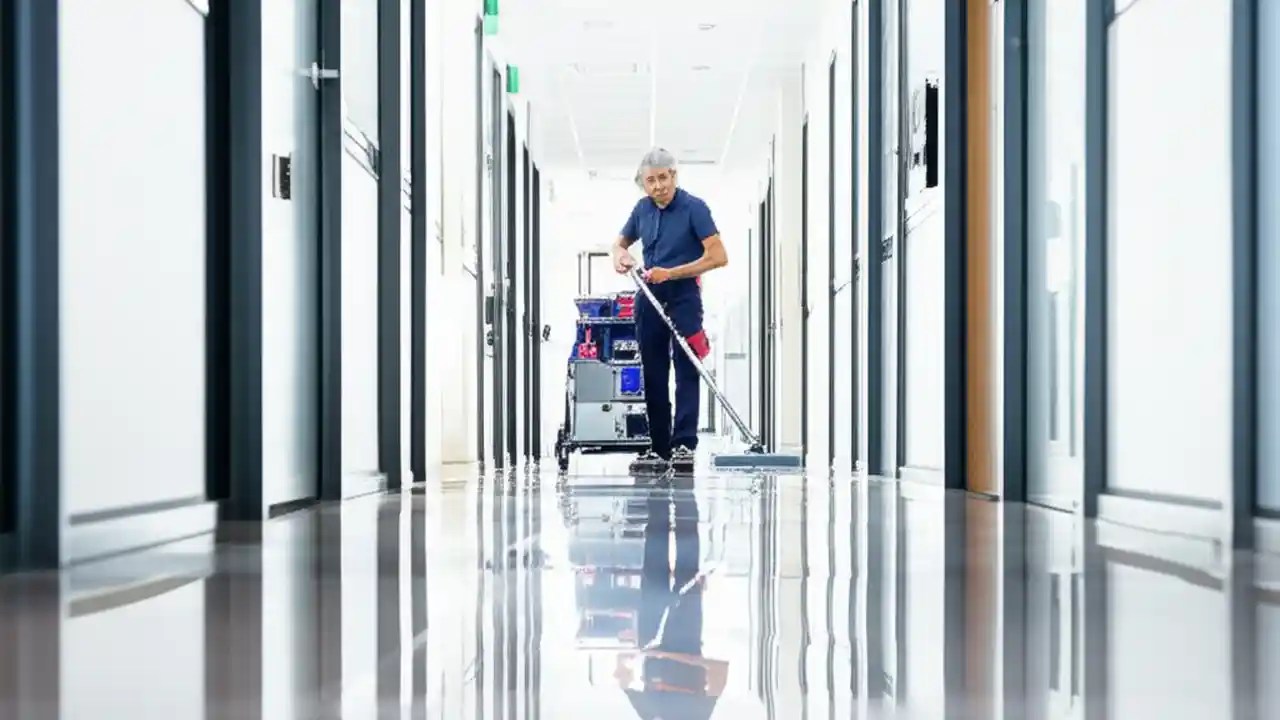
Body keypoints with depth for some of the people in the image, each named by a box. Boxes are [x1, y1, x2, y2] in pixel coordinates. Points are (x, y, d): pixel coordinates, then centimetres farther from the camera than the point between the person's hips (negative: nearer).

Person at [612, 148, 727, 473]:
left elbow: (718, 257, -14)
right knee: (653, 375, 6)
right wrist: (620, 256, -1)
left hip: (682, 295, -6)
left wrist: (670, 273, -16)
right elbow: (621, 242, 25)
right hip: (649, 296, 6)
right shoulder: (642, 209, 9)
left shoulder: (694, 208, -9)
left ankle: (684, 445, -13)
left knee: (686, 371, -10)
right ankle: (659, 448, 10)